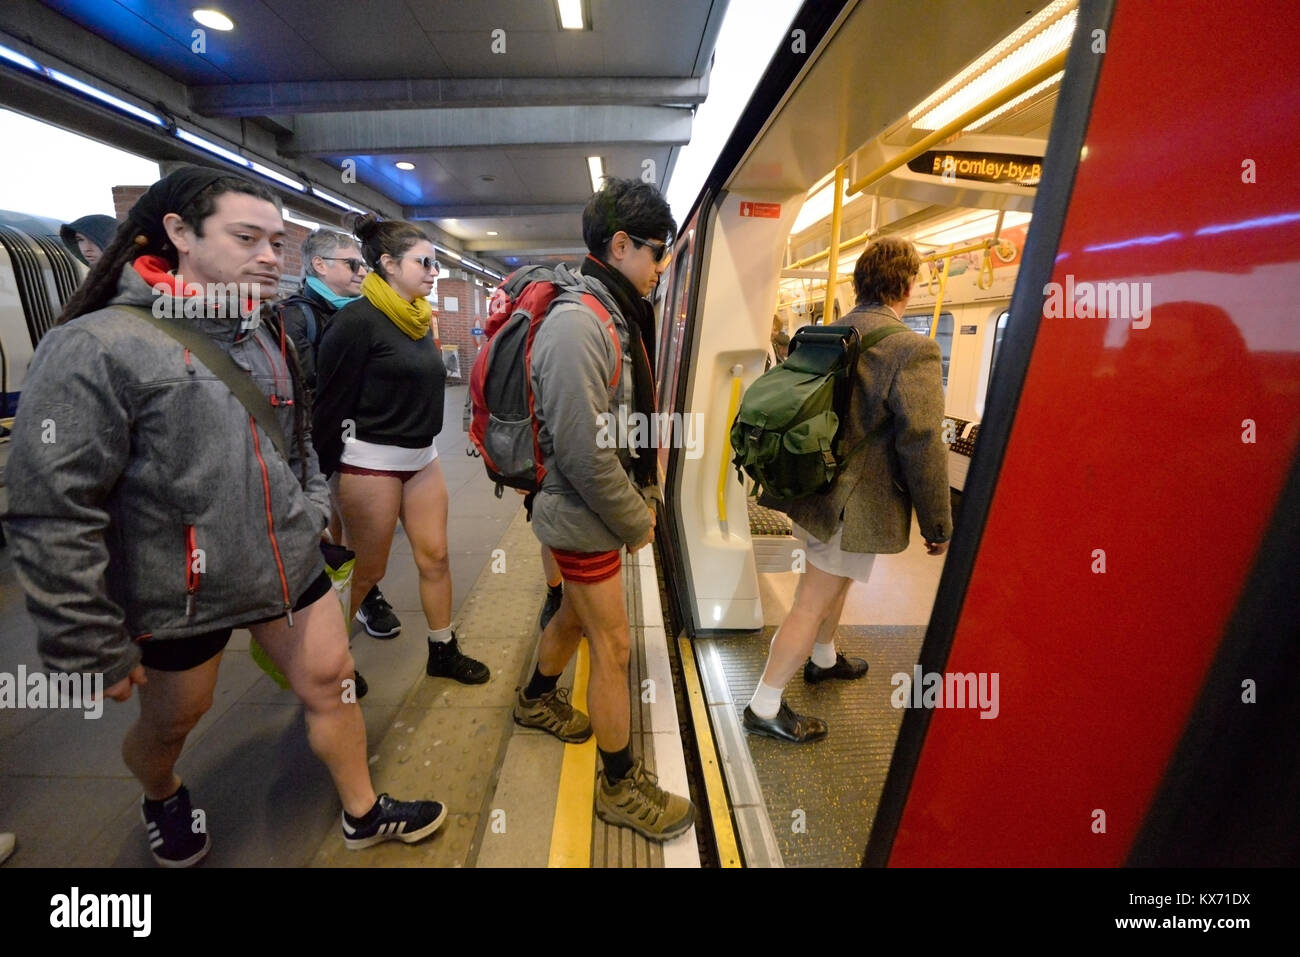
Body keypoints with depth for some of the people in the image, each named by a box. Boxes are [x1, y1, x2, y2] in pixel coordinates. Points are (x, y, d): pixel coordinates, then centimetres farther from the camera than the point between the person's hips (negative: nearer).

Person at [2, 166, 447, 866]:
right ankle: (162, 799, 55)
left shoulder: (265, 337, 4)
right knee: (172, 722, 19)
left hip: (291, 567, 5)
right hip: (178, 591, -5)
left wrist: (312, 511, 8)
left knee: (331, 683, 13)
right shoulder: (97, 346, -18)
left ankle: (362, 814, 36)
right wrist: (93, 646, -14)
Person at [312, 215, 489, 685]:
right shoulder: (358, 320, -16)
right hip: (370, 464, -7)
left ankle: (443, 652, 26)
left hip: (422, 458, 7)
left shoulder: (420, 319, 8)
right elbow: (331, 403, -14)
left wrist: (422, 444, 16)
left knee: (435, 557, 10)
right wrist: (326, 474, -11)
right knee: (367, 570, 7)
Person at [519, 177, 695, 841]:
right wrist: (637, 521, -14)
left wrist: (641, 500, 12)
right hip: (585, 518, -9)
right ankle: (622, 787, 24)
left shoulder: (612, 316, 7)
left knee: (576, 613, 26)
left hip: (597, 512, 9)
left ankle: (537, 700, 52)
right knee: (612, 647, 4)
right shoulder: (576, 326, -25)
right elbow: (585, 455, -27)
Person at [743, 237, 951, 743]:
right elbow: (923, 447, -21)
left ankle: (824, 659, 51)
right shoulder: (913, 350, -20)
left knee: (834, 581, 28)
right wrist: (938, 525, -10)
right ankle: (765, 707, 15)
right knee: (812, 603, 2)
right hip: (854, 505, -8)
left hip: (813, 488, 8)